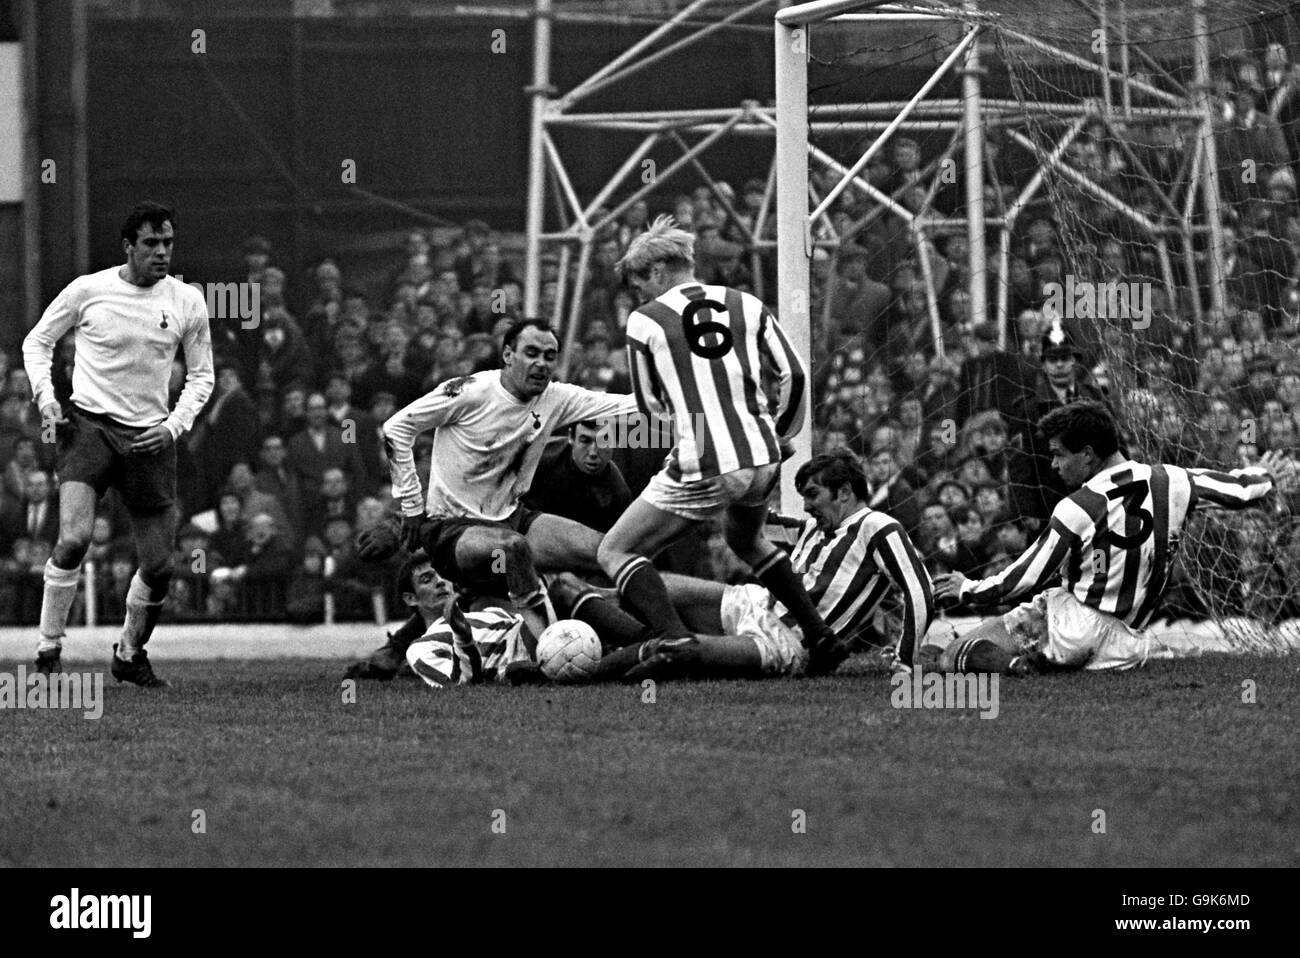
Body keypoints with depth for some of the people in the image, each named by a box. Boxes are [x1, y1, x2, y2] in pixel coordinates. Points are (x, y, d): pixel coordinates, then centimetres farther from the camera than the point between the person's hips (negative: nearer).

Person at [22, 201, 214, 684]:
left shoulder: (187, 302, 3)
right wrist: (45, 395, -5)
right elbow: (37, 341, 11)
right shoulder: (88, 290, -3)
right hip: (88, 426, -3)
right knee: (74, 539, -24)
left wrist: (175, 425, -2)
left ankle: (130, 653, 28)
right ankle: (48, 650, -11)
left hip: (150, 438, 3)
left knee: (158, 566, 3)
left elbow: (201, 374, 13)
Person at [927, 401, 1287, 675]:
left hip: (1075, 627, -5)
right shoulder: (1170, 482, 1)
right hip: (1128, 645, 5)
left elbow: (1025, 580, -5)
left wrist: (967, 590, 10)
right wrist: (1263, 476, 39)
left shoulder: (1079, 509, -12)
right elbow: (1239, 491, 16)